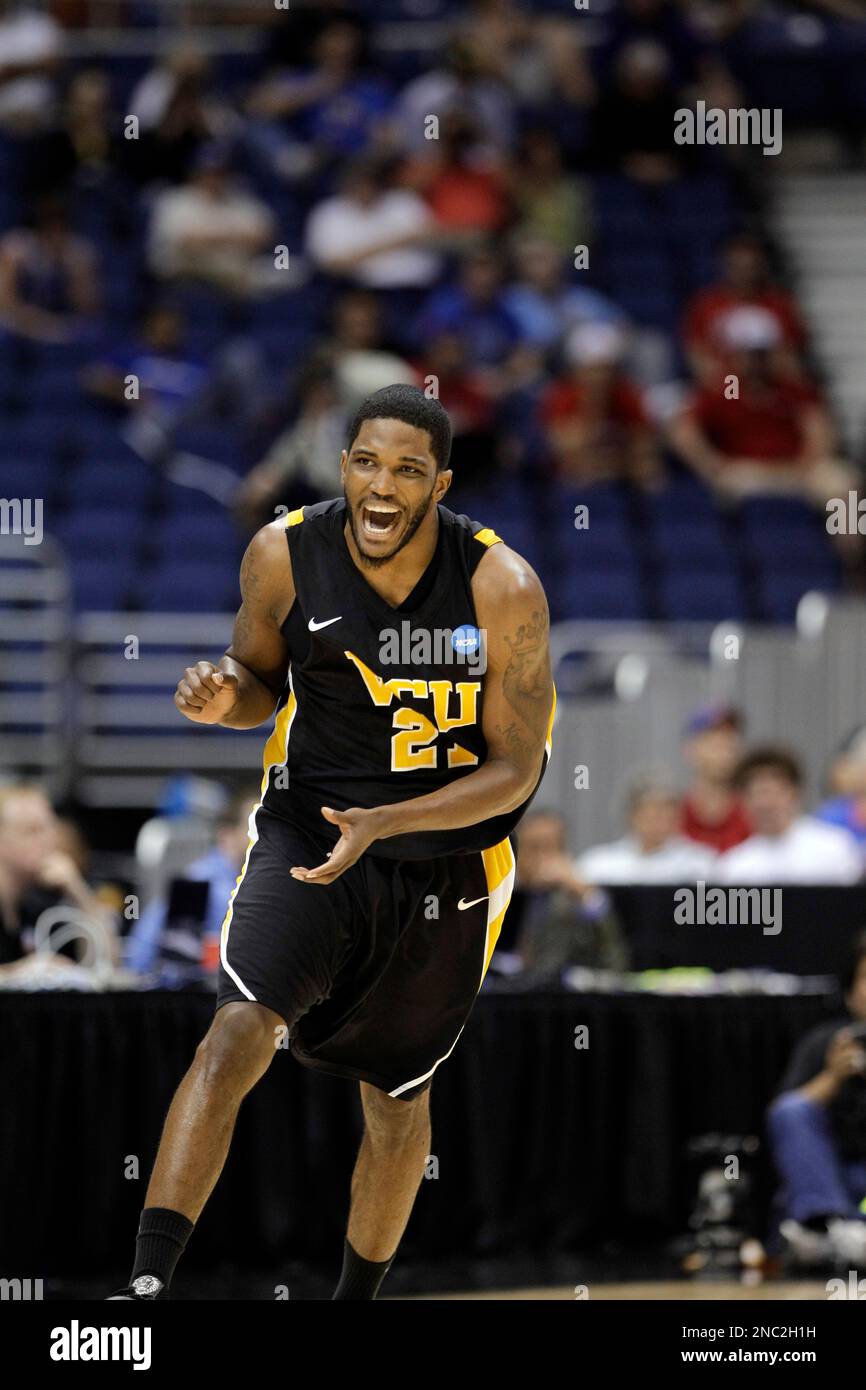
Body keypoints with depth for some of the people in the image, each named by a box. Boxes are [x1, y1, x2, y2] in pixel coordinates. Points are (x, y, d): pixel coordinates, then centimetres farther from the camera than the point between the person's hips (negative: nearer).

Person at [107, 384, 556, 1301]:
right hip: (308, 833, 0)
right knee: (237, 1034, -24)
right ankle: (148, 1283, -29)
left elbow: (516, 770, -14)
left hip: (442, 865, 0)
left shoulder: (502, 588, -19)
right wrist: (225, 697, -17)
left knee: (398, 1105, 15)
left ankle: (355, 1301, 38)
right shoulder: (284, 555, -13)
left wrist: (380, 824, -27)